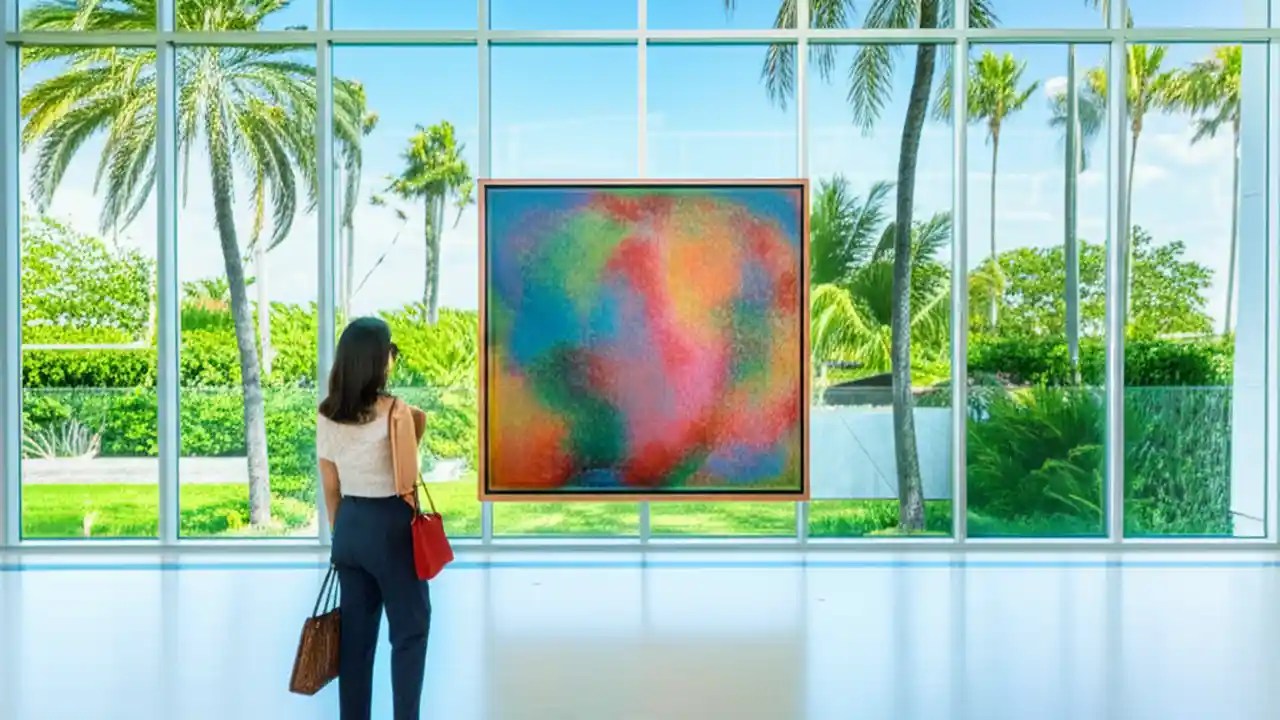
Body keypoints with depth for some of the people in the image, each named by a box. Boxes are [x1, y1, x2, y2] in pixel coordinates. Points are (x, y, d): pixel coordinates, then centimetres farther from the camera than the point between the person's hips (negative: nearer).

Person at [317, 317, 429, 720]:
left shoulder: (326, 416, 2)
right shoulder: (396, 411, -16)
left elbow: (330, 488, 8)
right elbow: (408, 483, -12)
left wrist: (339, 535, 17)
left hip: (349, 525, 6)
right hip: (390, 526, -6)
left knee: (355, 631, 14)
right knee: (410, 630, 7)